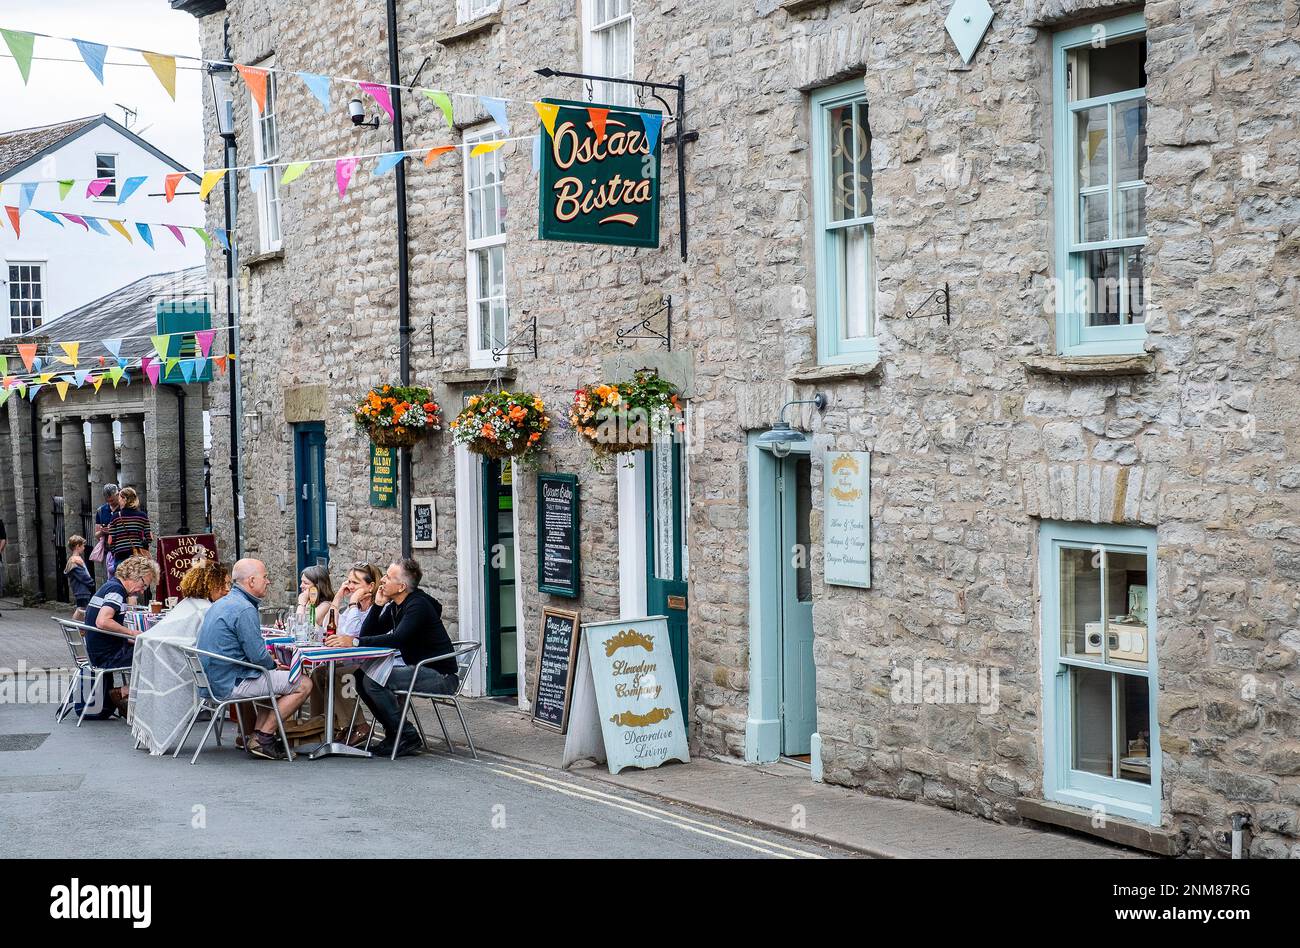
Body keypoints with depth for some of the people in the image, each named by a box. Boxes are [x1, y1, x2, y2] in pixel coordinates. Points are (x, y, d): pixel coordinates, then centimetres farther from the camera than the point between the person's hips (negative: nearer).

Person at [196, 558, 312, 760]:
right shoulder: (244, 609, -18)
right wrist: (274, 665, 2)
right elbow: (258, 655, -21)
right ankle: (264, 739, -2)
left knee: (275, 677, 30)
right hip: (232, 684, -10)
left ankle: (258, 735, 18)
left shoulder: (221, 603, 15)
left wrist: (272, 664, 13)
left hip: (214, 680, 10)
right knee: (303, 684, -5)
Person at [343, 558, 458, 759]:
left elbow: (397, 639, -31)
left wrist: (355, 642, -32)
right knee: (362, 677, 3)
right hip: (419, 669, 10)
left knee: (373, 681, -20)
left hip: (439, 675, -10)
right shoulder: (394, 607, 12)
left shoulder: (418, 605, -17)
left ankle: (407, 738, -11)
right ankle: (393, 733, 9)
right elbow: (367, 634, 7)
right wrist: (378, 605, -4)